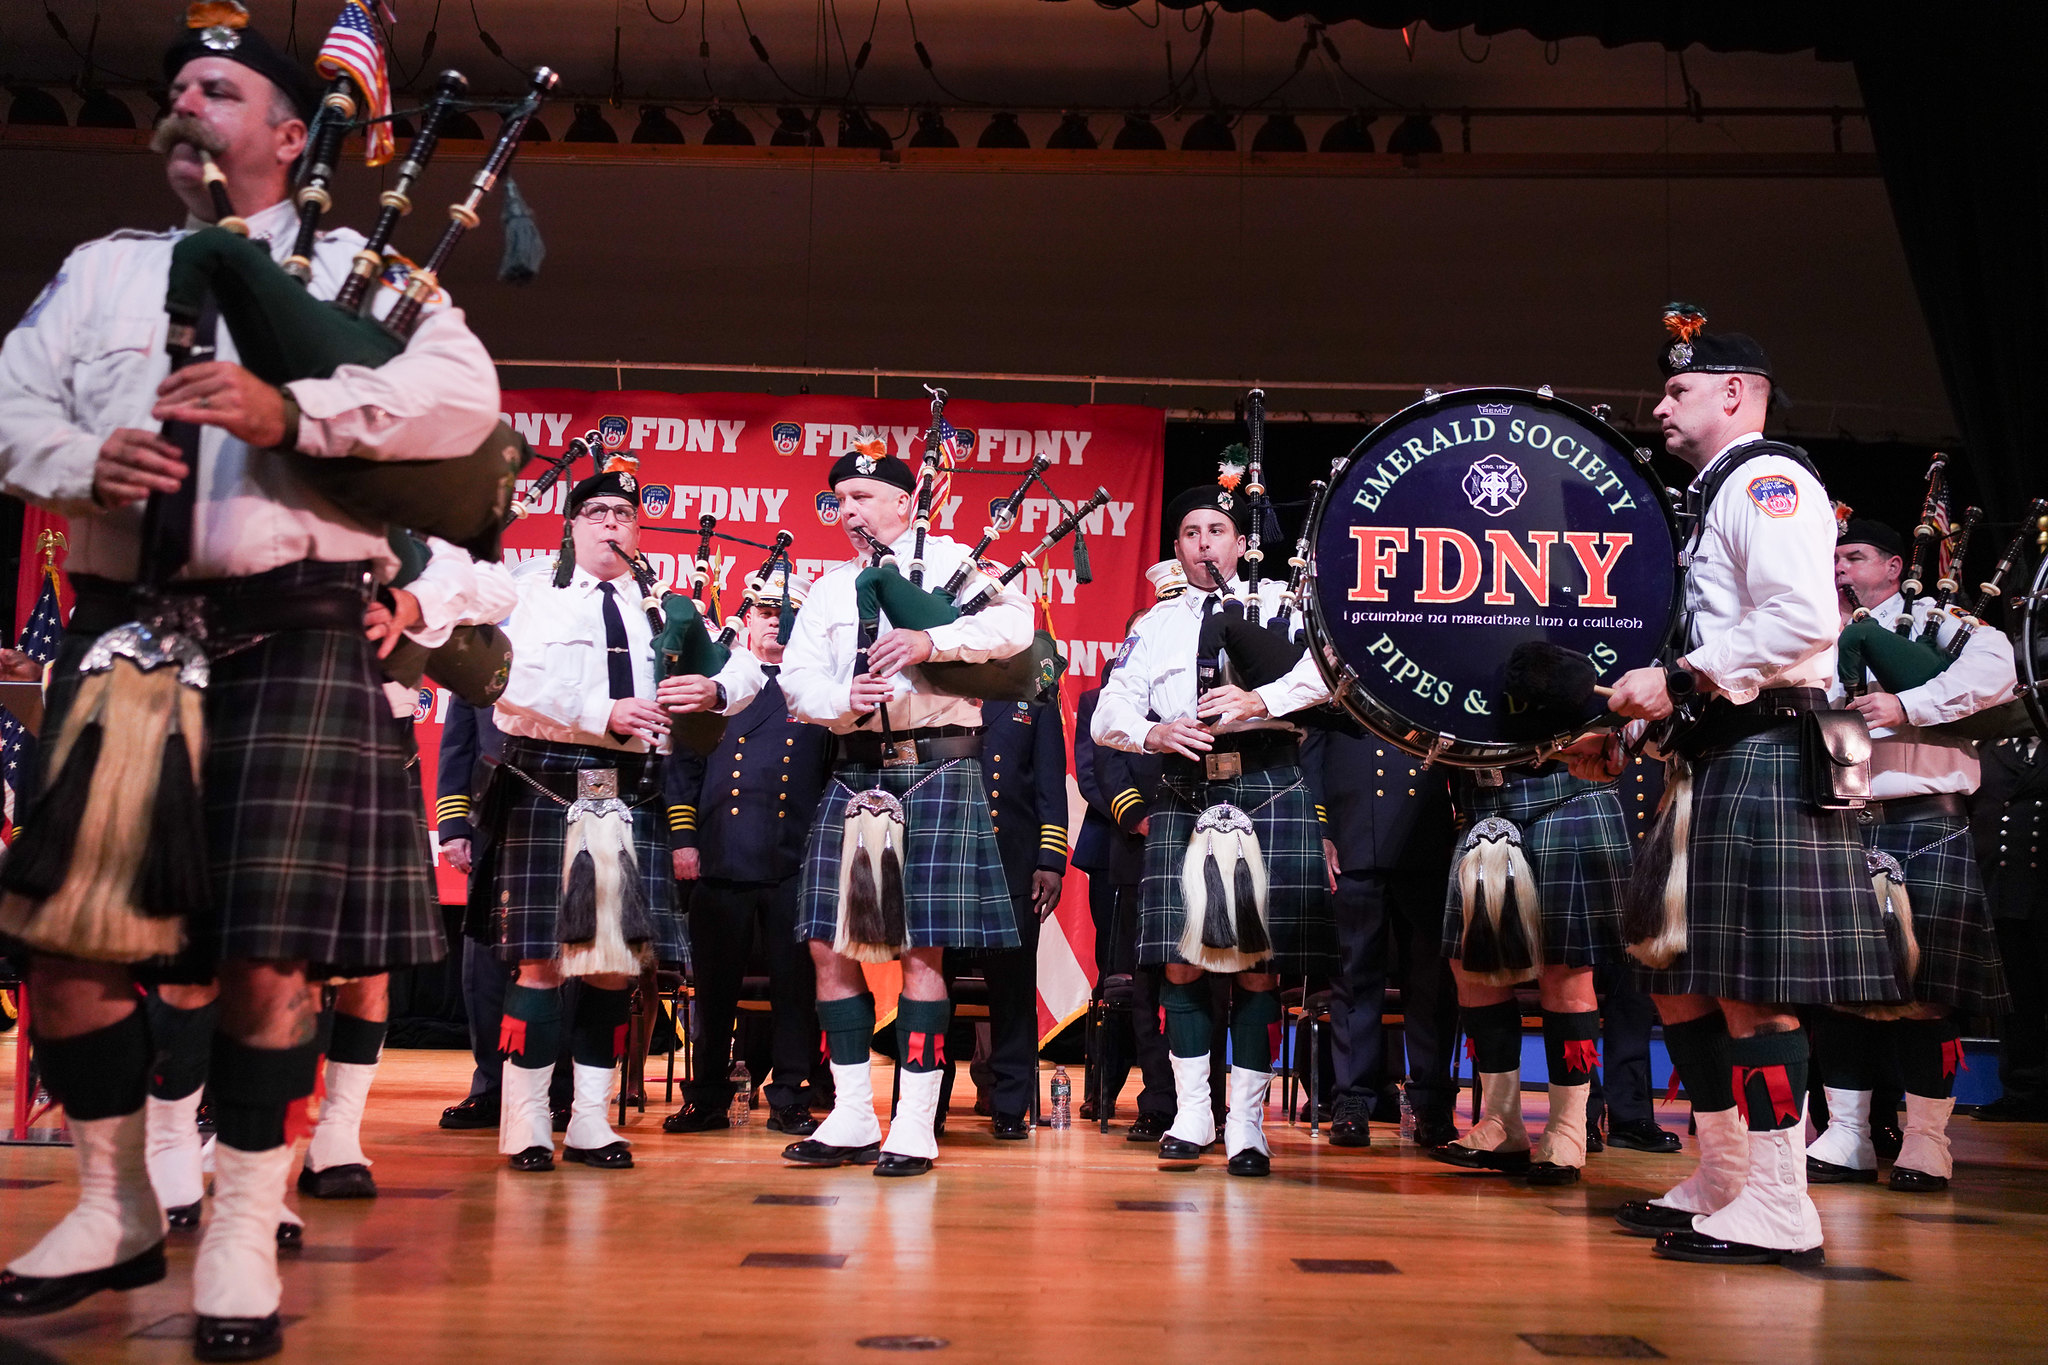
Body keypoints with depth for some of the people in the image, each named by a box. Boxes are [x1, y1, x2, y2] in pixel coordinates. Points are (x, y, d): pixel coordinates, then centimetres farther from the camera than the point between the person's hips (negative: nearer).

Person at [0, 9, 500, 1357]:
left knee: (271, 947, -8)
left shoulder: (358, 266, 10)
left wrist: (292, 407, -18)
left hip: (294, 637, -4)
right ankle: (116, 1210, 21)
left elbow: (465, 396, -6)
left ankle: (245, 1237, 6)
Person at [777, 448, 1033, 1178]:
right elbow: (798, 675, 9)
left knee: (921, 948, -5)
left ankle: (915, 1125, 3)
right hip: (854, 772, 5)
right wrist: (843, 700, -12)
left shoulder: (952, 561, 6)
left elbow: (1016, 622, -10)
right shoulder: (832, 588, 19)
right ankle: (852, 1118, 14)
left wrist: (932, 640, -21)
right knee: (829, 944, 3)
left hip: (936, 769, -5)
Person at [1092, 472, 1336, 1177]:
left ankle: (1245, 1121, 8)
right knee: (1181, 960, 0)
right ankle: (1191, 1112, 14)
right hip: (1184, 796, 3)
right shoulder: (1155, 625, 18)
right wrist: (1156, 733, -9)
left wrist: (1263, 698, -19)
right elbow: (1108, 715, 12)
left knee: (1260, 962, -1)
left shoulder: (1282, 600, 10)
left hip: (1268, 793, -2)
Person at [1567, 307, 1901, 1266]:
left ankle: (1777, 1211, -1)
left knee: (1750, 987, -8)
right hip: (1712, 763, 10)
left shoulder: (1767, 480, -6)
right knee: (1679, 976, 11)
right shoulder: (1712, 499, 24)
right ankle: (1726, 1181, 21)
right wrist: (1624, 733, 16)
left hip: (1761, 758, -10)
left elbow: (1802, 618, -22)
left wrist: (1680, 680, -17)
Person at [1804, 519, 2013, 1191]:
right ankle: (1847, 1137, 10)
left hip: (1923, 827, -5)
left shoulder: (1935, 623, 5)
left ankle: (1926, 1141, 6)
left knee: (1924, 986, -3)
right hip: (1840, 827, 5)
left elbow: (1995, 668, -13)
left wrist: (1907, 705, -18)